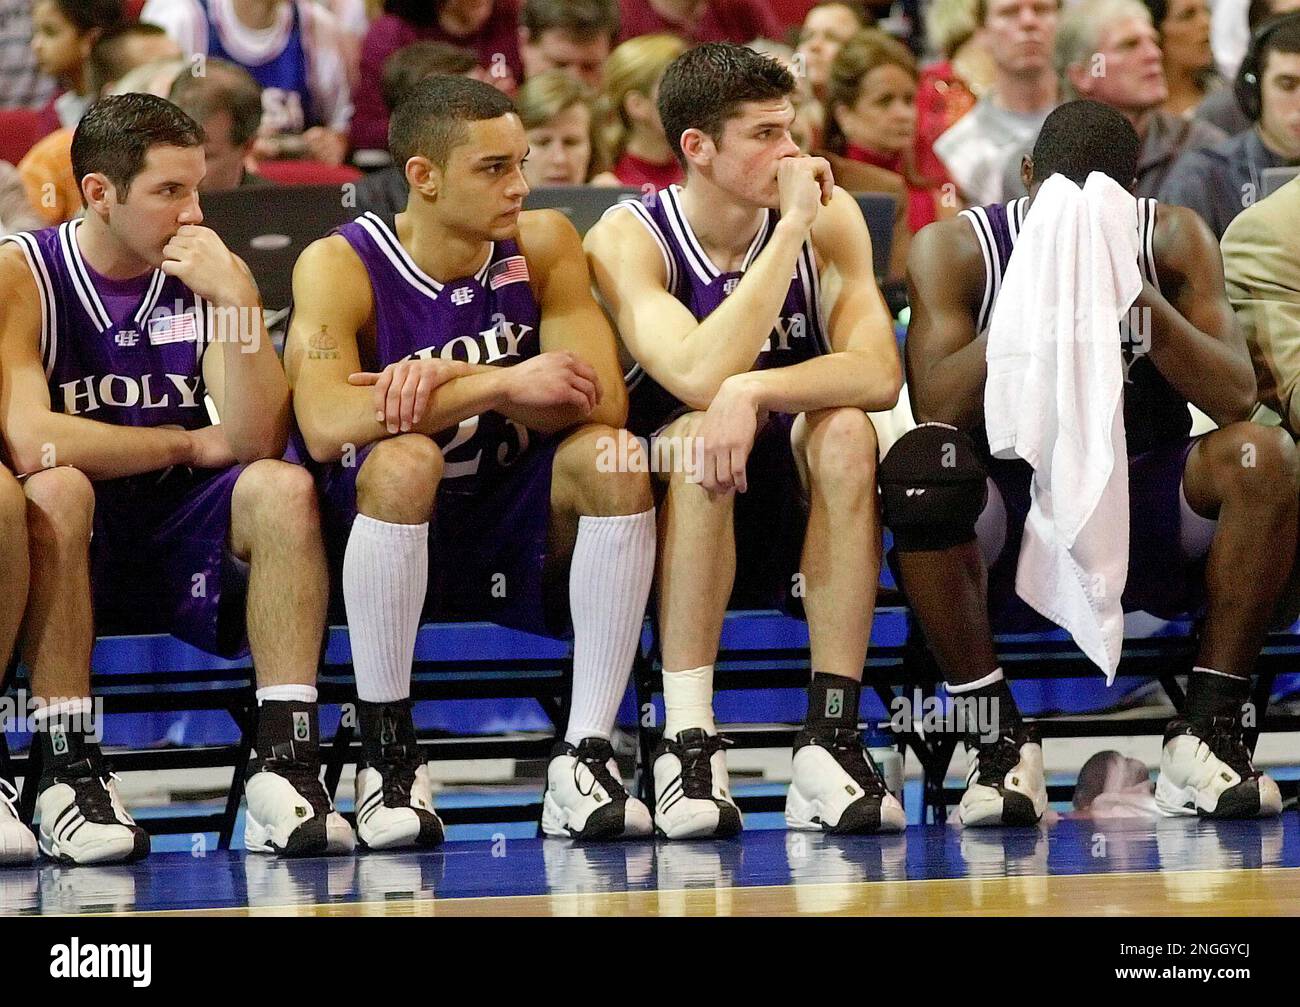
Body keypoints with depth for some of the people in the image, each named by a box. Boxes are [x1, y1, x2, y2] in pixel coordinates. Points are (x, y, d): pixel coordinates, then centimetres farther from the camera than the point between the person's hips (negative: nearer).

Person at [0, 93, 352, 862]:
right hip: (66, 540, -3)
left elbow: (259, 441, -11)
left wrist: (234, 301, -22)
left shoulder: (212, 275, 1)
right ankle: (69, 775, -31)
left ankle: (286, 764, -28)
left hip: (179, 538, 3)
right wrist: (190, 443, -13)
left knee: (284, 488, -22)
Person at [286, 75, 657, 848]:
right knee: (405, 459, -34)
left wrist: (454, 384, -30)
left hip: (515, 529, 3)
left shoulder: (543, 244, -4)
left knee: (613, 457, -24)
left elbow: (604, 402, -17)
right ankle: (388, 756, -24)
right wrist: (504, 386, -33)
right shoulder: (341, 266, -14)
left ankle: (586, 756, -23)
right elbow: (324, 426, -32)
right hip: (389, 527, -3)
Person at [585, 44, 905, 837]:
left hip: (799, 504, 2)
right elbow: (701, 378, -31)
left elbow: (880, 375, -20)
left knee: (845, 430, -28)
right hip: (678, 510, -2)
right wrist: (792, 228, -28)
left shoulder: (829, 214, -5)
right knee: (698, 434, -33)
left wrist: (754, 392, -36)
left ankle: (832, 739, -29)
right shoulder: (630, 237, -13)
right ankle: (689, 743, -34)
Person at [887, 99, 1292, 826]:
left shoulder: (1174, 240, -1)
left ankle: (1210, 731, -21)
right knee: (921, 467, -34)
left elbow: (1237, 399, -13)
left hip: (1146, 507, 2)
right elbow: (935, 410, -18)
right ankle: (999, 736, -24)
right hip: (1009, 519, -1)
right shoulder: (956, 249, -5)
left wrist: (1140, 297, -26)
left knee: (1265, 457, -28)